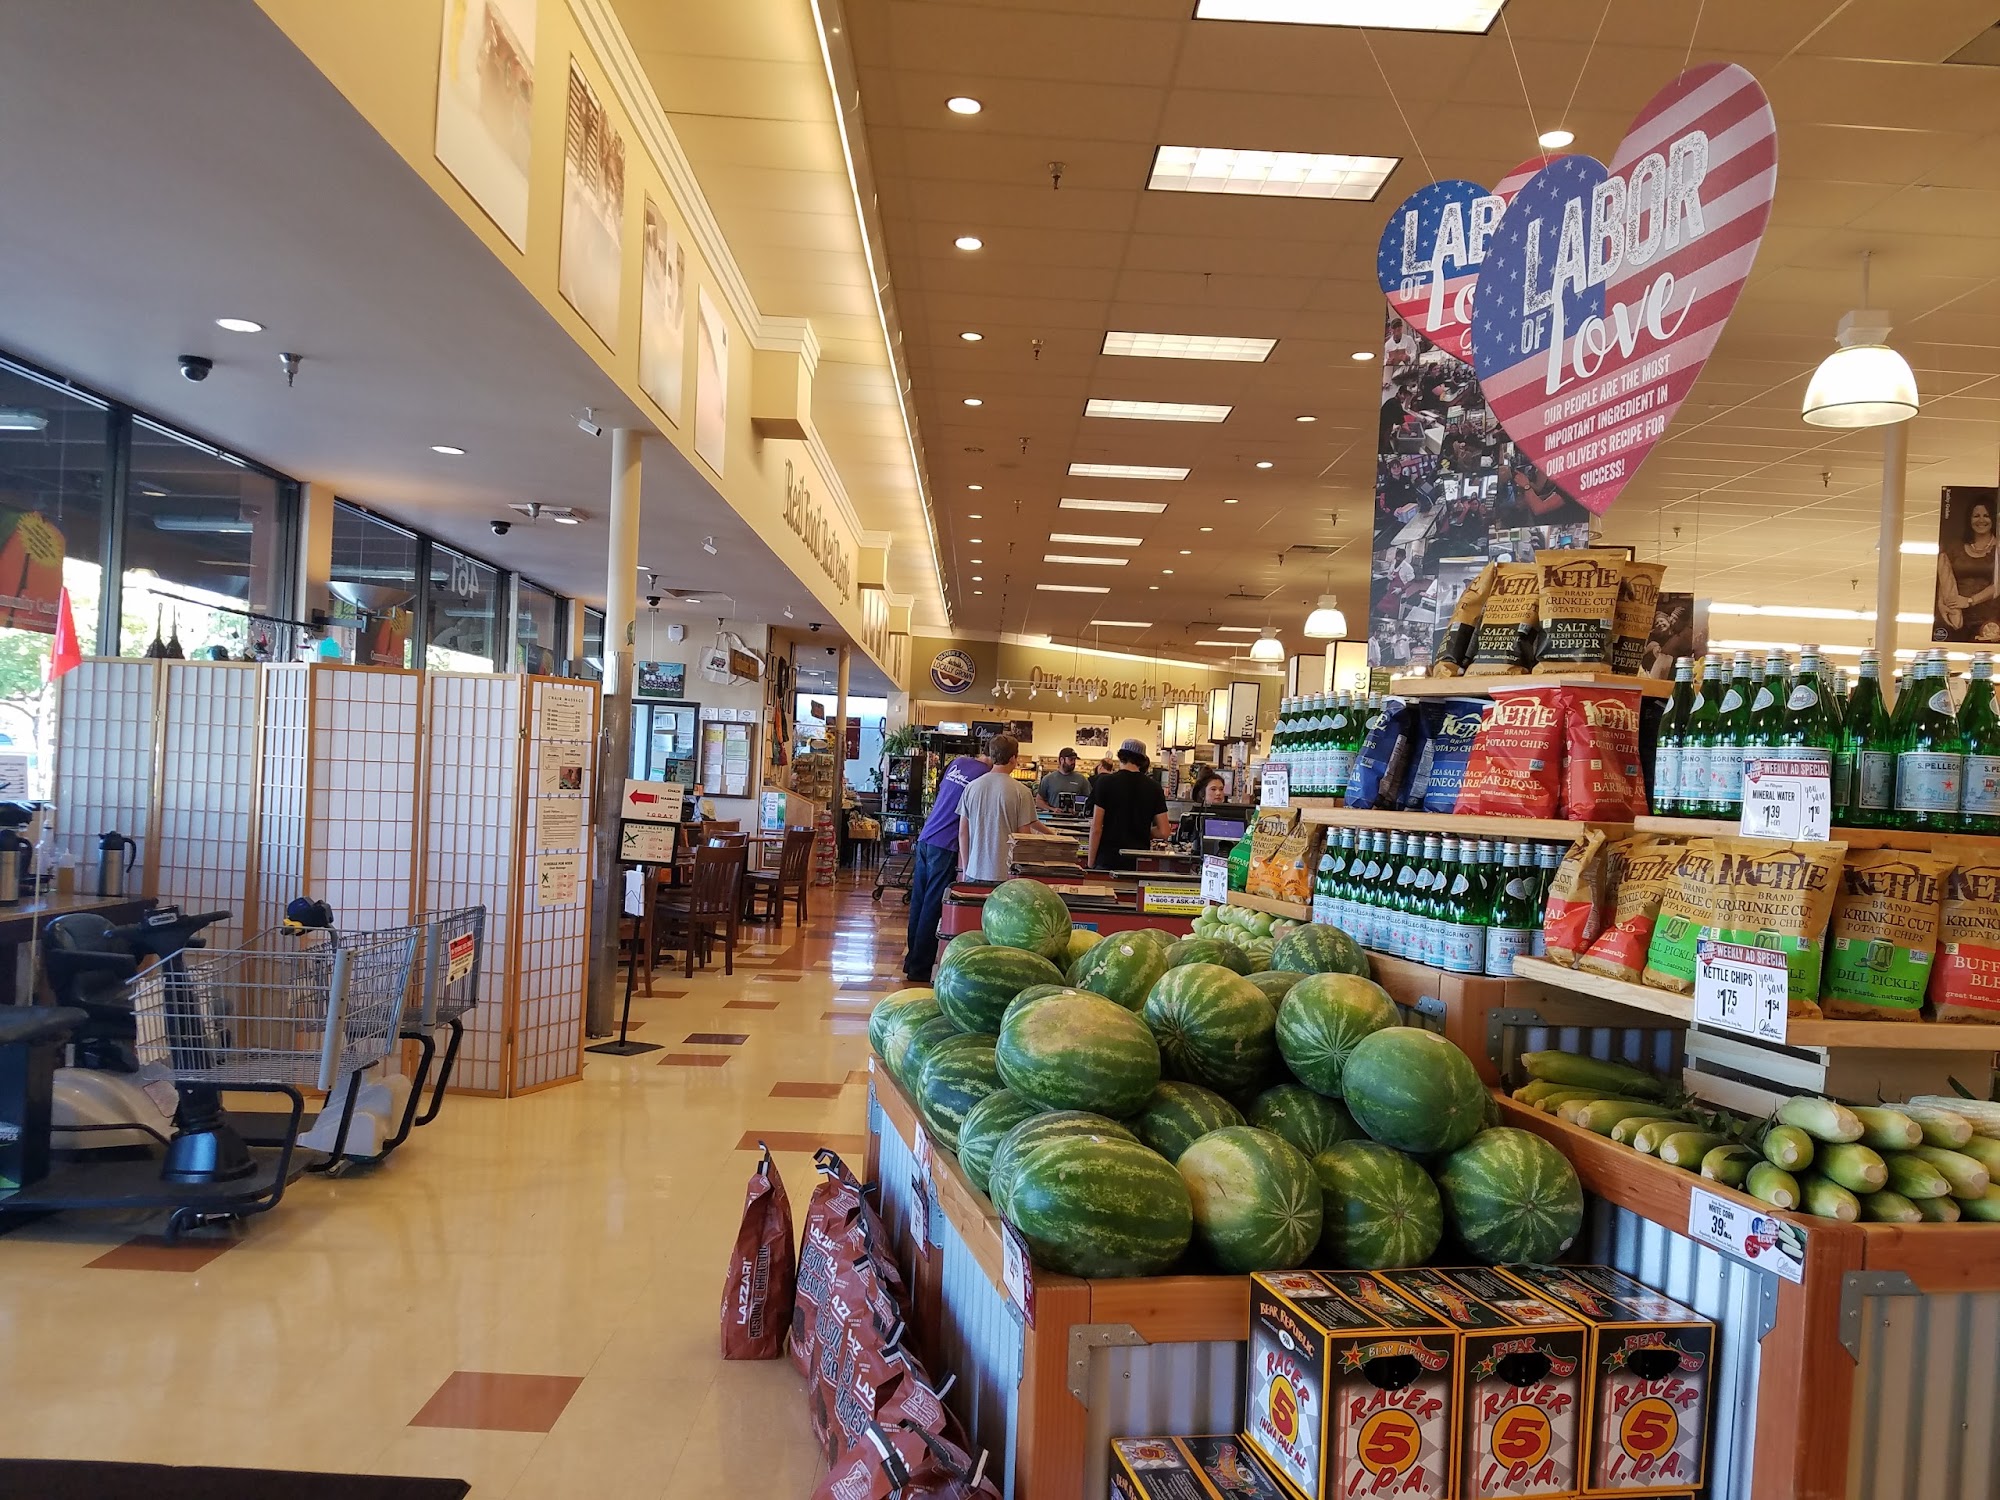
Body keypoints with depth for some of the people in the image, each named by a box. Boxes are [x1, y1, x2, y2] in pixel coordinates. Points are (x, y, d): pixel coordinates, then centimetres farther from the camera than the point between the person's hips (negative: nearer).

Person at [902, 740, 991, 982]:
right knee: (933, 907, -2)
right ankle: (920, 968, 2)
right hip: (946, 846, -7)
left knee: (919, 901, 13)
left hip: (925, 839, 7)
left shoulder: (959, 762, 9)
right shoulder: (985, 777, -10)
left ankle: (912, 959, 23)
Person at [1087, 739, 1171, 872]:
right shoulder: (1154, 787, 3)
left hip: (1108, 860, -2)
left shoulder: (1106, 783, -4)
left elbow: (1096, 828, -7)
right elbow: (1163, 832, 2)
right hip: (1139, 861, 2)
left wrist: (1091, 863, 0)